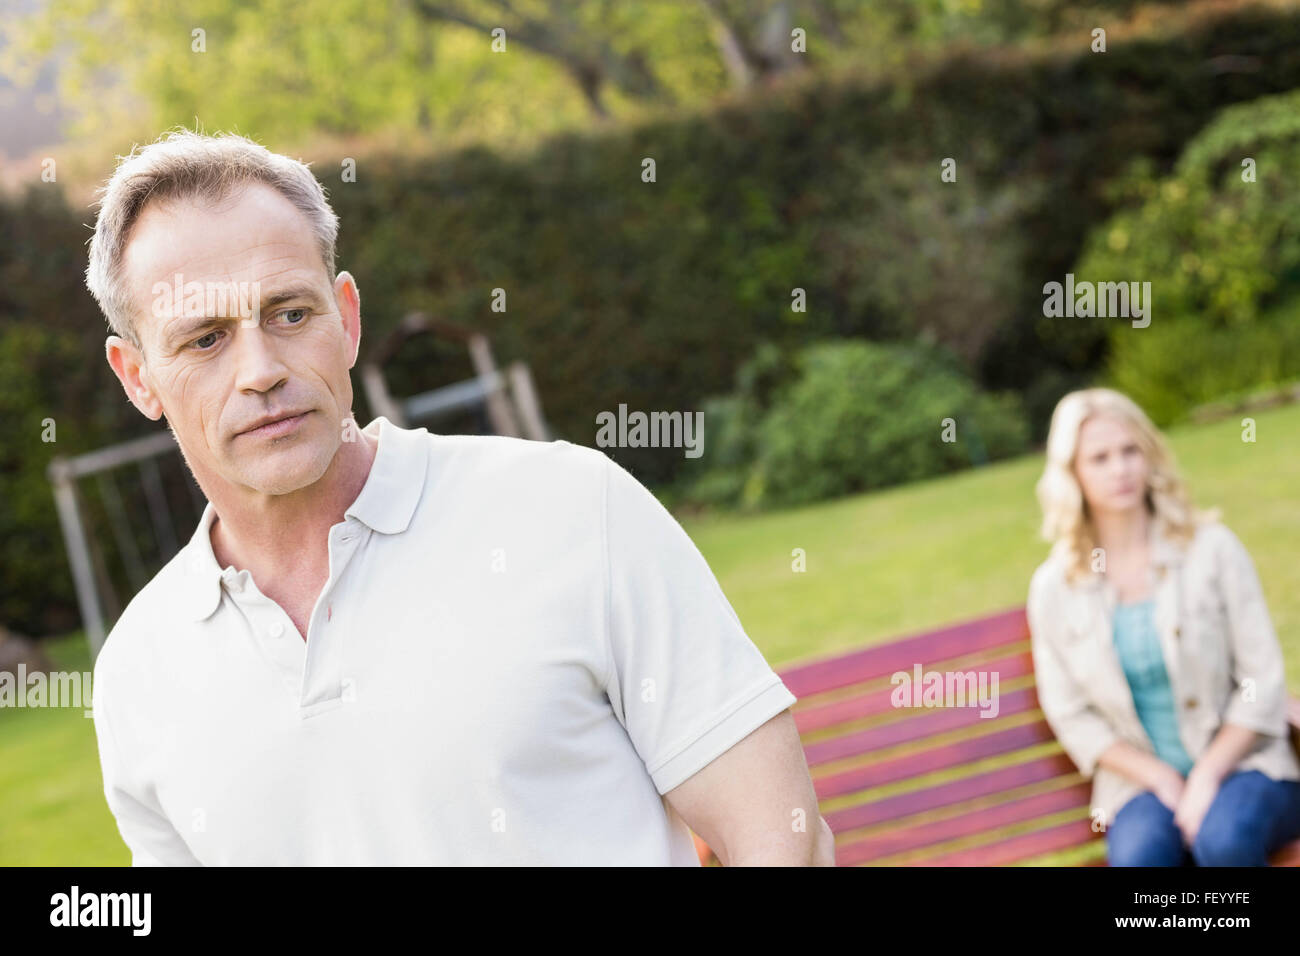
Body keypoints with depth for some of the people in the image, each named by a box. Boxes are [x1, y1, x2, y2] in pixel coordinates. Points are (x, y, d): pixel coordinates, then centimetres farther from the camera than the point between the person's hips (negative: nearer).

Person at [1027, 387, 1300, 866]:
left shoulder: (1212, 548, -1)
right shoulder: (1054, 588, 1)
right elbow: (1072, 716, 3)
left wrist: (1207, 777, -14)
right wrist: (1163, 780, -10)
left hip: (1239, 761, -1)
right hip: (1143, 781, 1)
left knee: (1224, 839, -34)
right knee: (1138, 853, -33)